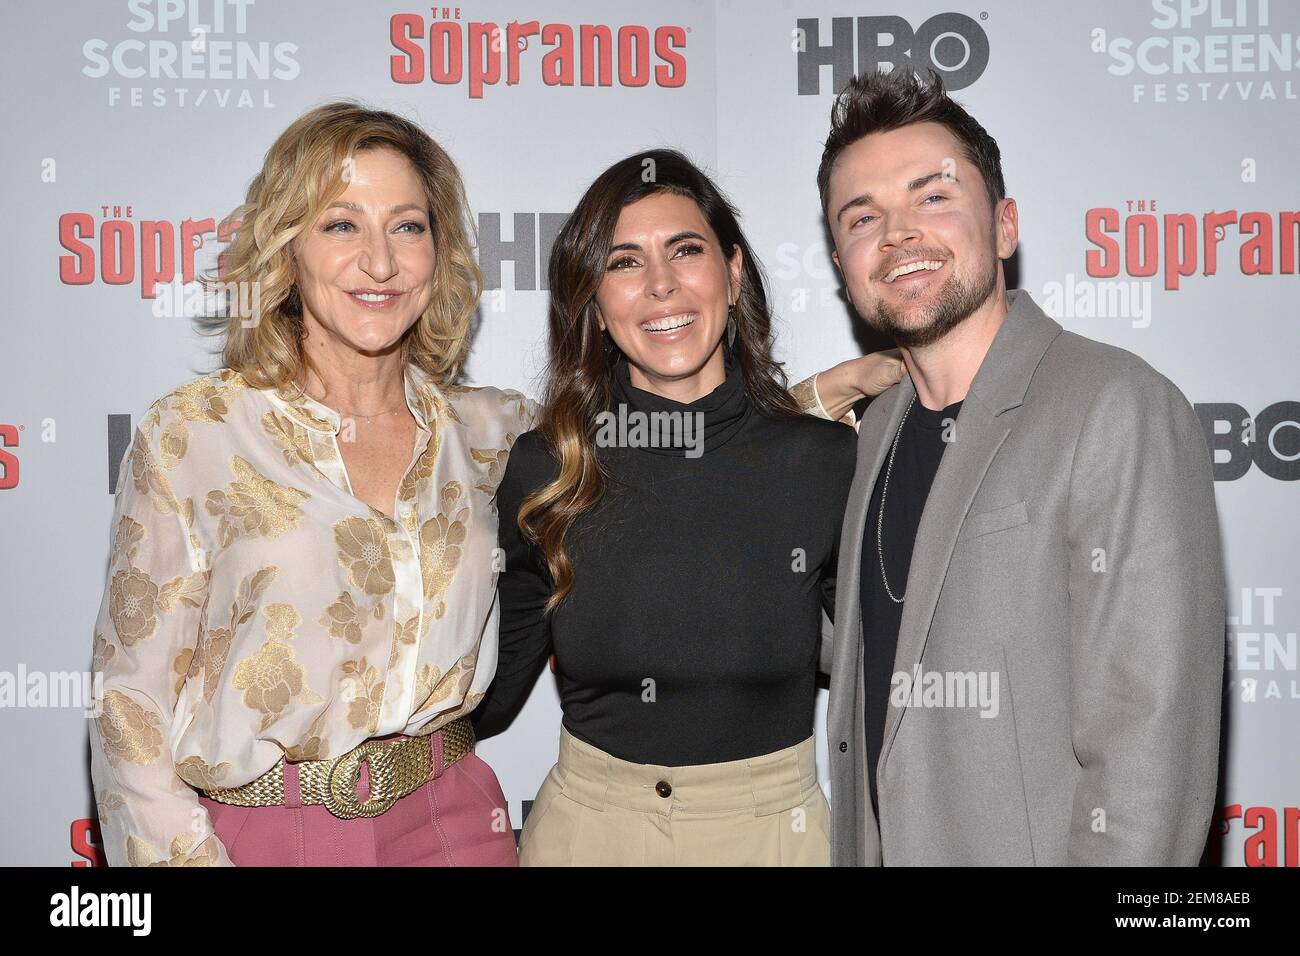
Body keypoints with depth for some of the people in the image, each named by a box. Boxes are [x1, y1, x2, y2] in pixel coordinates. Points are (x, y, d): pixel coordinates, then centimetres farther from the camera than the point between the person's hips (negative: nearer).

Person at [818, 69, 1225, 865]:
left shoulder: (1119, 410, -19)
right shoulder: (878, 431, 5)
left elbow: (1149, 741, -22)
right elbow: (873, 672, 10)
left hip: (1028, 846, -6)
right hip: (883, 844, 7)